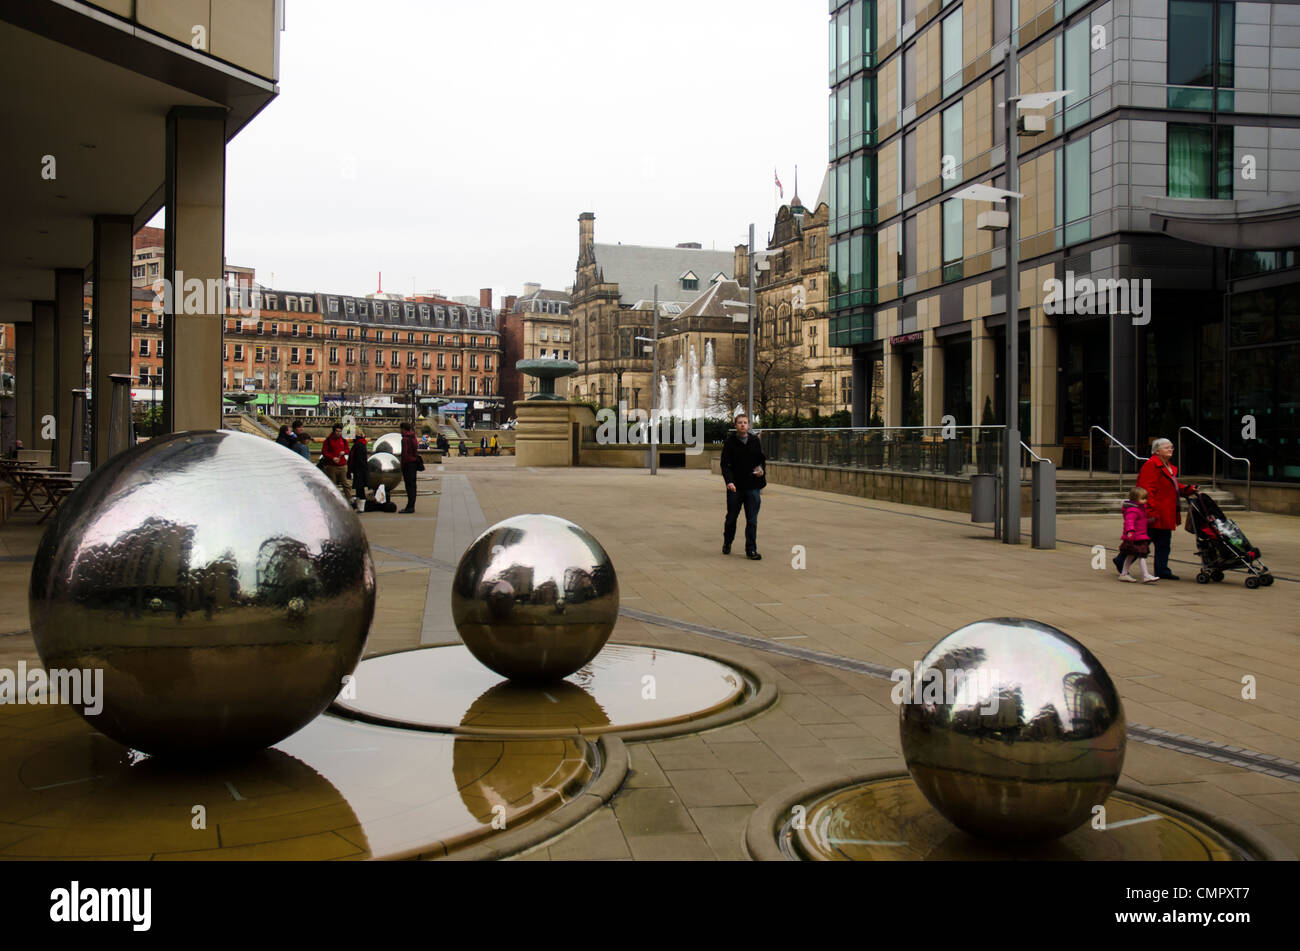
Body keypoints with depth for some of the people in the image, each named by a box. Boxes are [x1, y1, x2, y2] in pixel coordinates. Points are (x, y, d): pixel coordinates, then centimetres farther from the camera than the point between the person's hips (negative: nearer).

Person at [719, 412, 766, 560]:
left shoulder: (755, 441, 6)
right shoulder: (730, 442, -3)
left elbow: (761, 458, 18)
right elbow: (725, 464, -8)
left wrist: (761, 468, -3)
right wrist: (729, 481, -21)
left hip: (753, 486, 2)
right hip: (735, 487, -2)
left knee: (752, 520, 0)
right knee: (731, 517, 11)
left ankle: (751, 550, 6)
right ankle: (727, 543, 34)